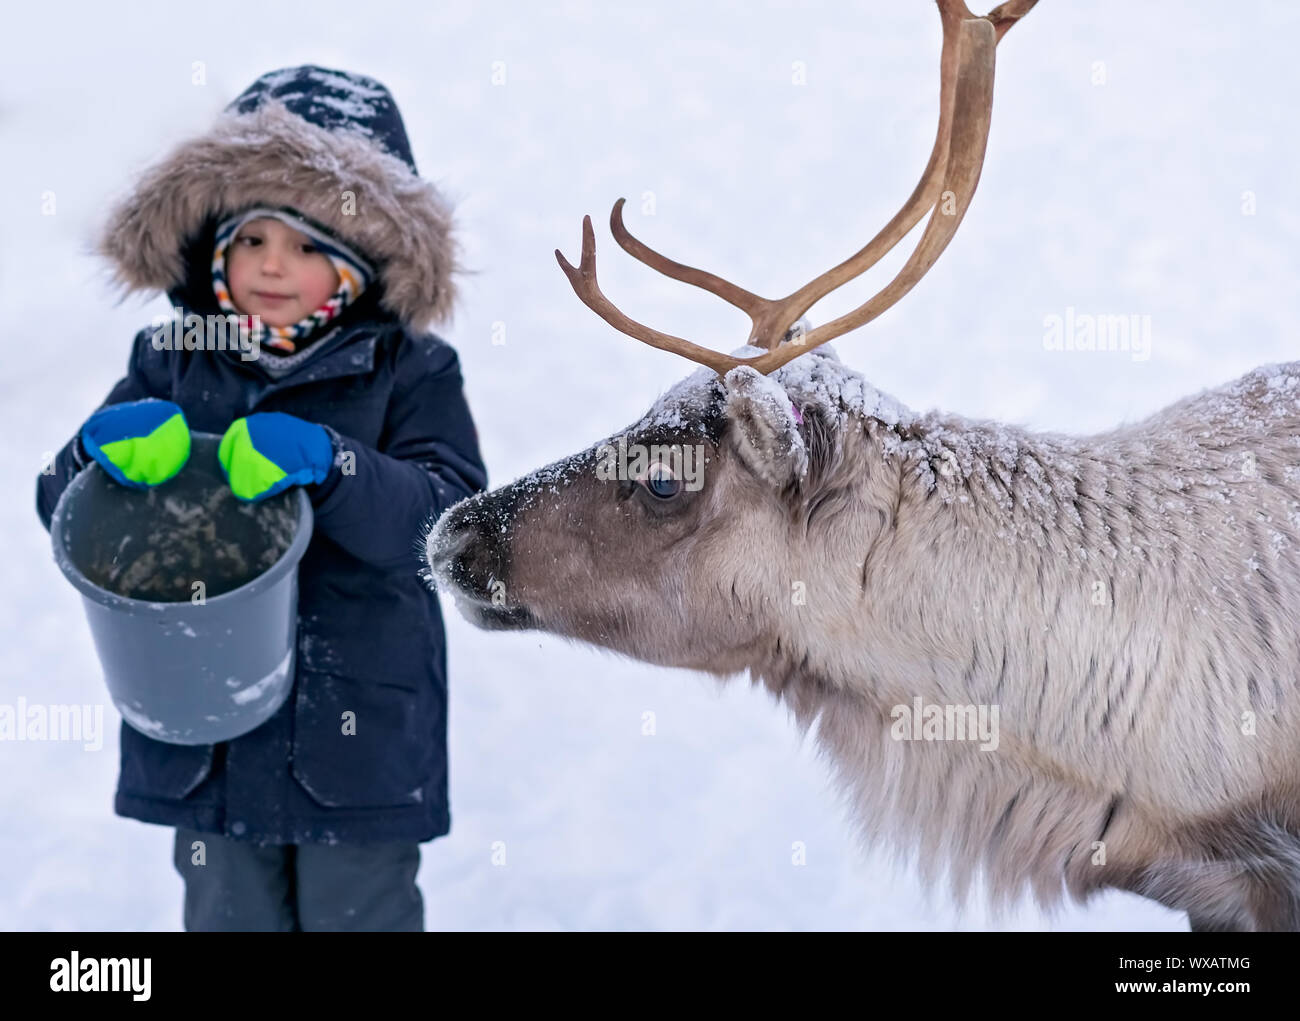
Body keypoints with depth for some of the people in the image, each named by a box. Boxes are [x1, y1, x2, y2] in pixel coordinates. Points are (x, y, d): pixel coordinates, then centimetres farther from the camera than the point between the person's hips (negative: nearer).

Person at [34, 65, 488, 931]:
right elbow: (61, 509, 2)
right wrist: (103, 451, -21)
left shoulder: (410, 374, -6)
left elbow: (450, 518, -19)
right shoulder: (170, 365, 2)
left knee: (360, 914, 11)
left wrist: (329, 468, -34)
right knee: (227, 914, 18)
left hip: (358, 732, -3)